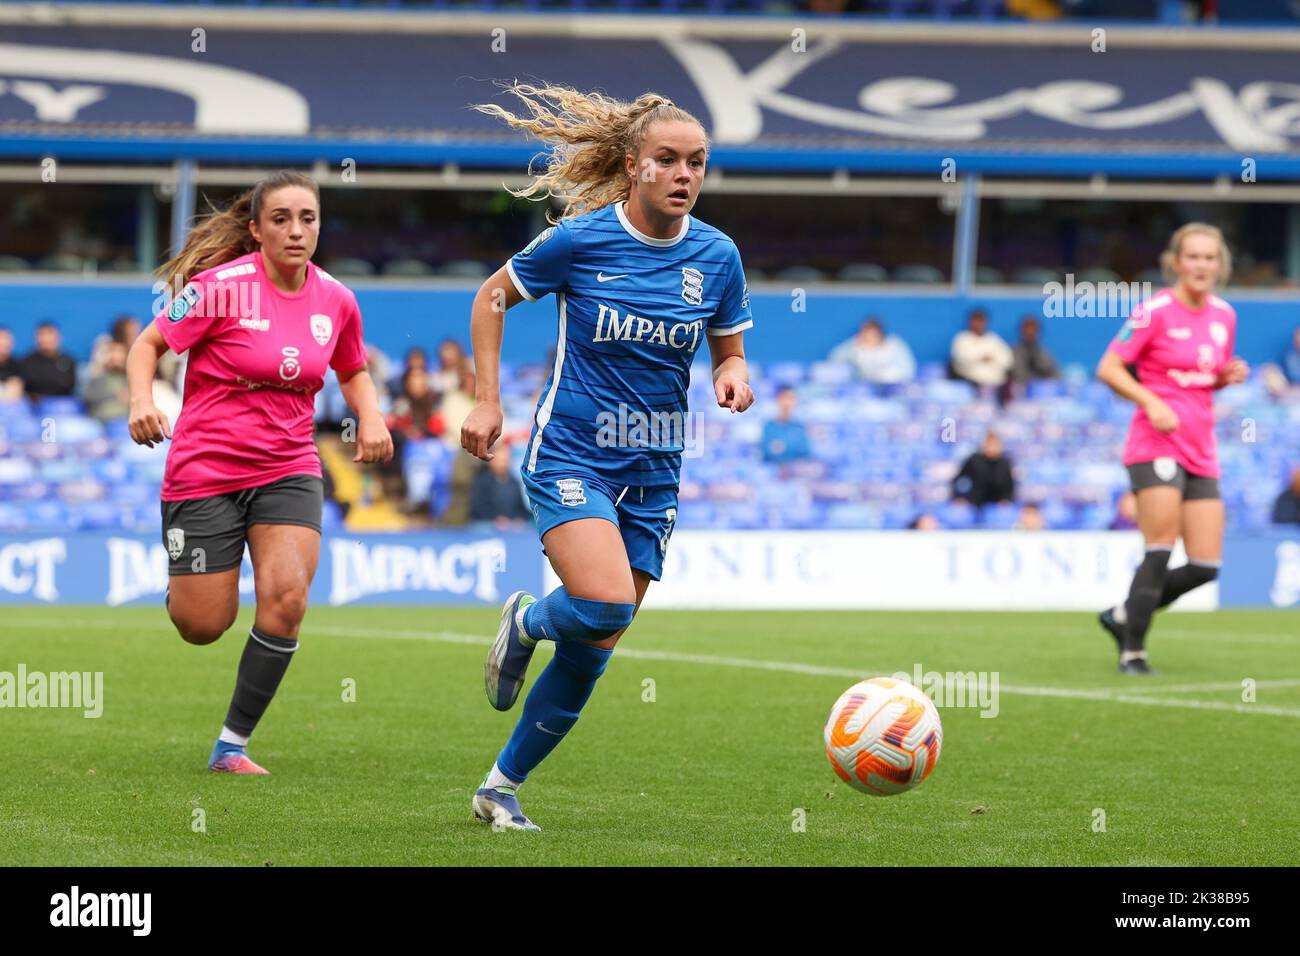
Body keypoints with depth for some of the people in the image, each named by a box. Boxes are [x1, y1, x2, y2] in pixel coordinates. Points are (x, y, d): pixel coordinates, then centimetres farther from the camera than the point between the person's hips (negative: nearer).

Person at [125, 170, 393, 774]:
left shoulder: (335, 300, 1)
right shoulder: (222, 287, -13)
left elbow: (353, 370, 20)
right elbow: (148, 345, -5)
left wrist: (370, 418, 0)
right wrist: (141, 401, -25)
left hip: (289, 470, 3)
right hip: (205, 470, -3)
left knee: (287, 597, -19)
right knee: (202, 627, -1)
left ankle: (233, 744, -4)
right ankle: (180, 579, 40)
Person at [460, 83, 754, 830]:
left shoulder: (717, 256, 0)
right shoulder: (579, 240, -9)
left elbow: (729, 351, 13)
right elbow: (493, 297, 6)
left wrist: (733, 376, -10)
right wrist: (487, 401, 0)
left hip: (653, 474, 4)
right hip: (570, 455, -4)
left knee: (593, 652, 4)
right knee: (605, 604, -26)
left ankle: (503, 787, 20)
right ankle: (527, 622, 10)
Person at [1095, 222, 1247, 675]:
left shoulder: (1224, 315, 10)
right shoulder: (1156, 311, -8)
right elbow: (1108, 368, -7)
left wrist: (1229, 375, 1)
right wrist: (1150, 401, -20)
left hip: (1201, 451, 6)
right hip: (1156, 445, -6)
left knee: (1206, 565, 2)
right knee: (1160, 549, -15)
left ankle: (1123, 617, 20)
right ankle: (1133, 651, -3)